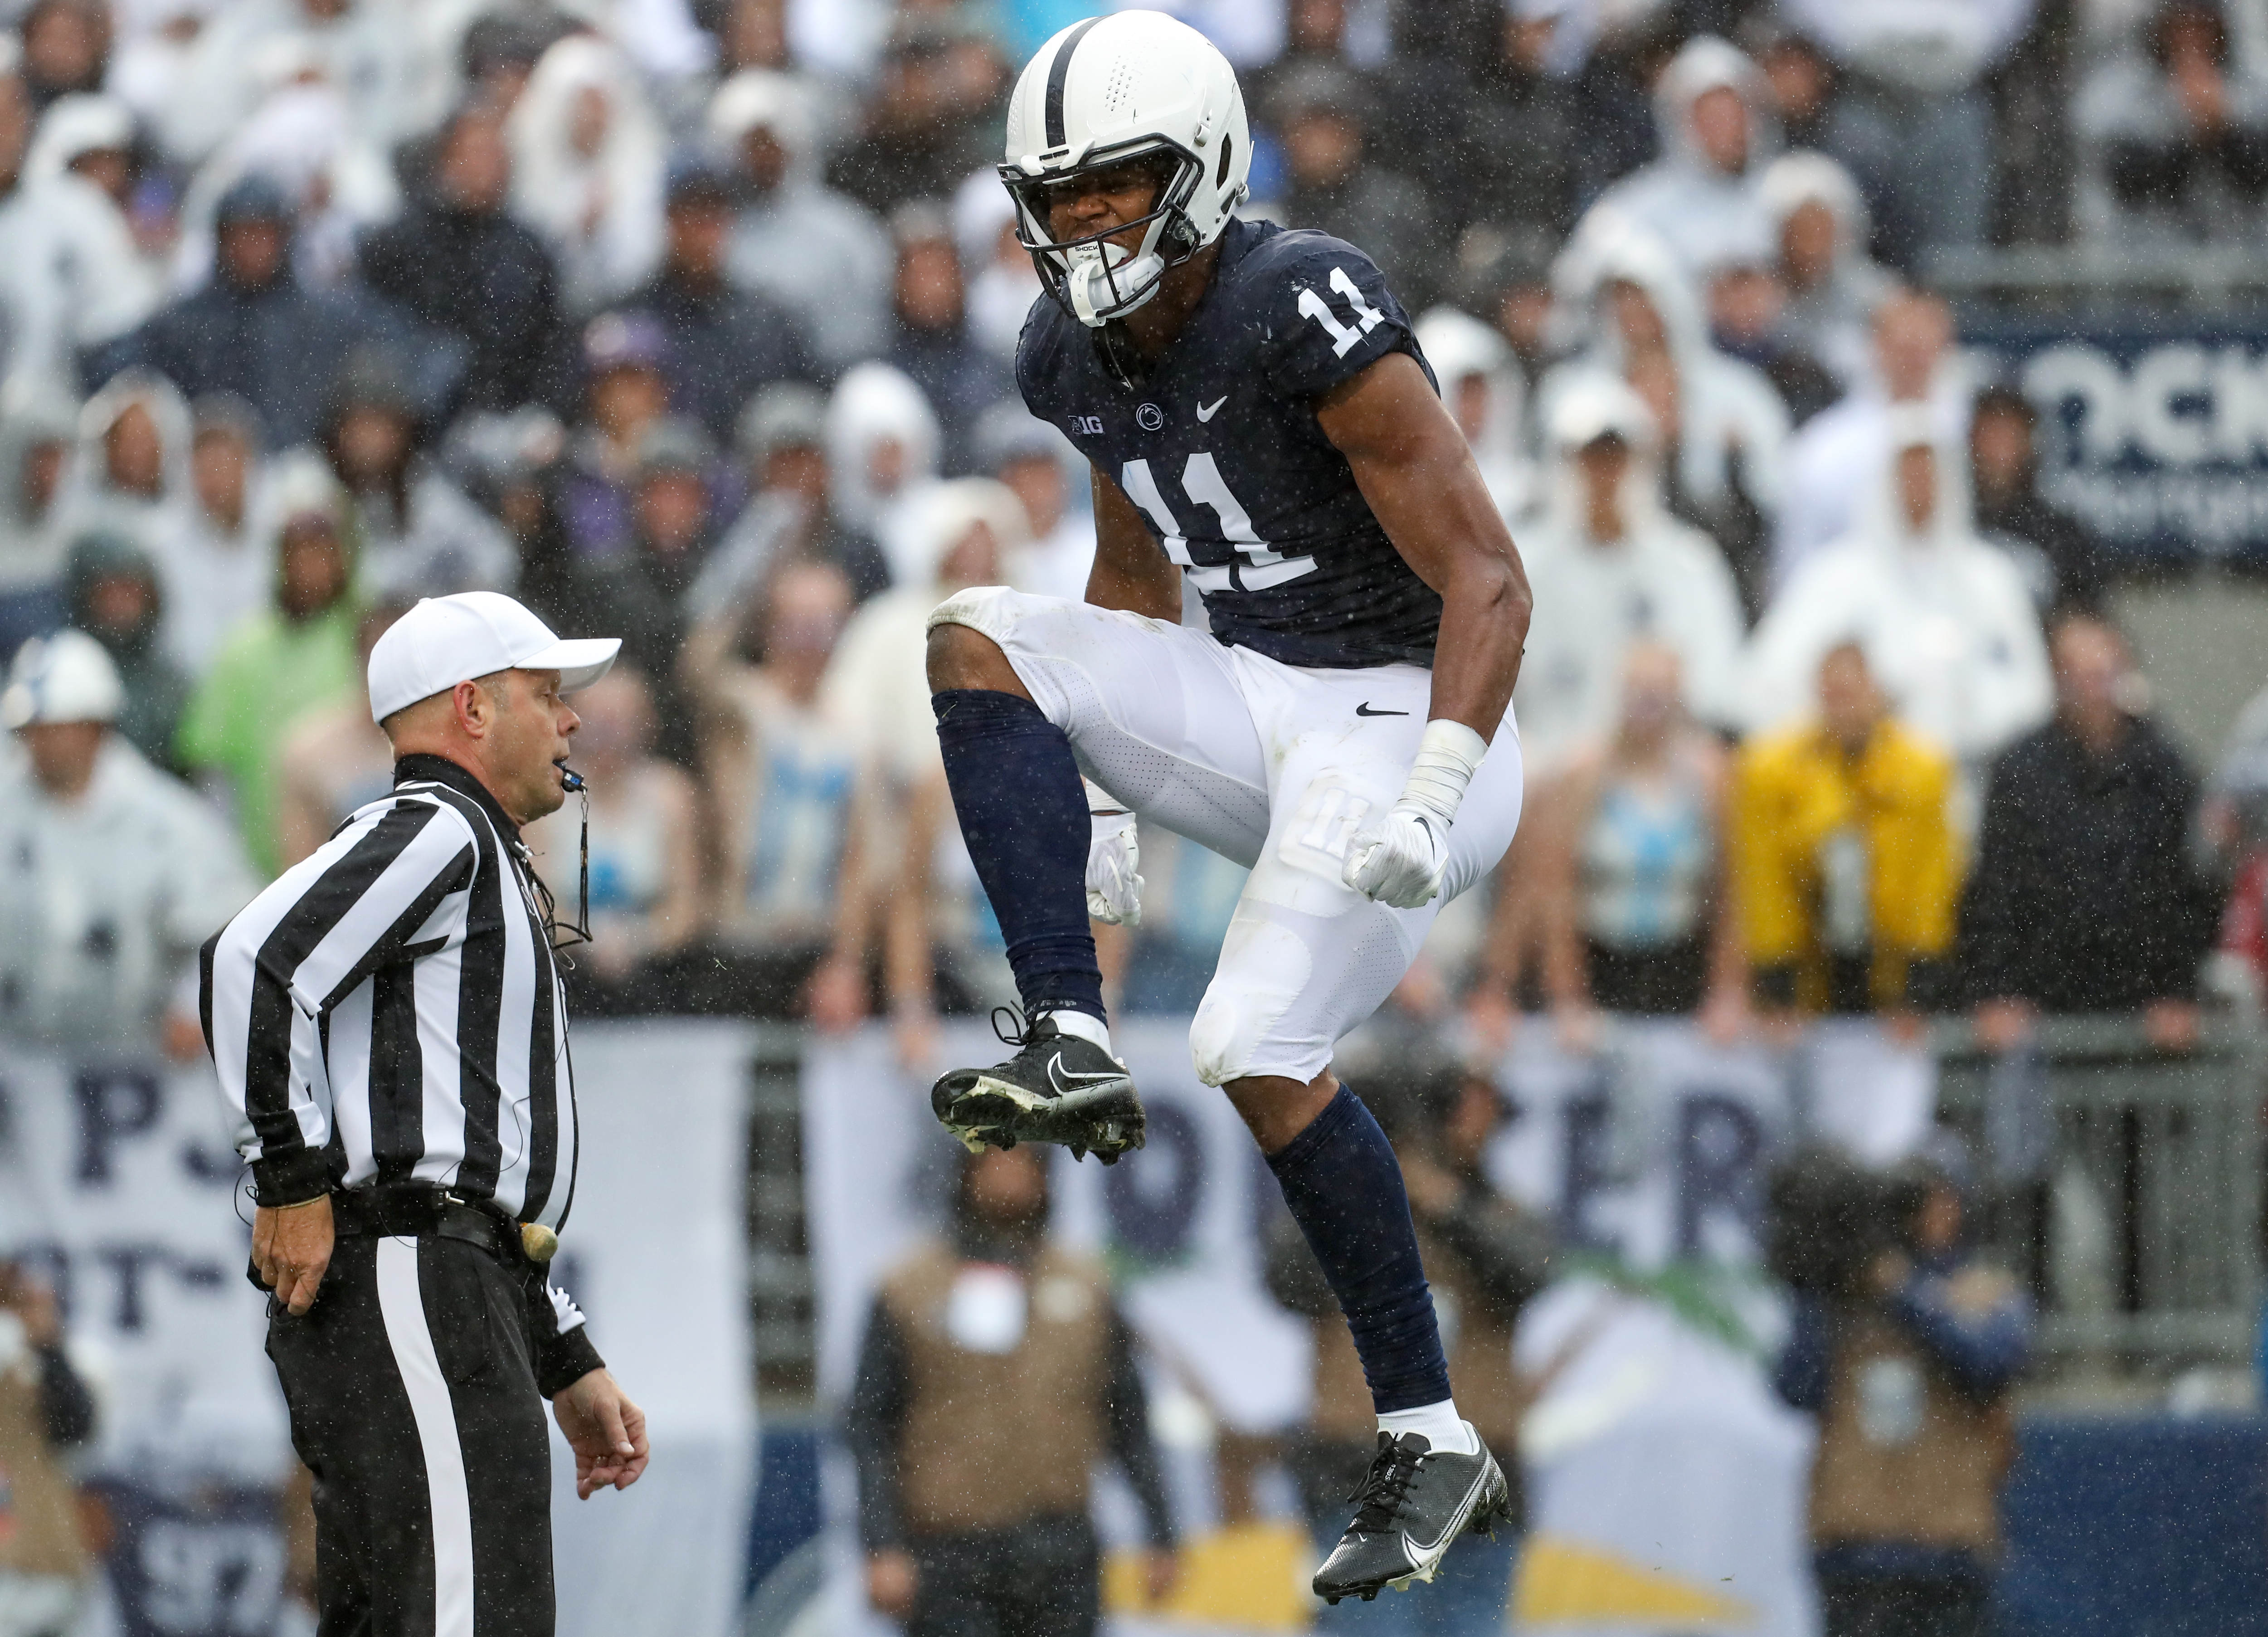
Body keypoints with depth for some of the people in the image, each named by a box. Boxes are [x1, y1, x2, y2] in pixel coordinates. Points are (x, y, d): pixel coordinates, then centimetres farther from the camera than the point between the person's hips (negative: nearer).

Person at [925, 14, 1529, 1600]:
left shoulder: (1309, 321, -22)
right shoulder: (1079, 355, 3)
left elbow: (1488, 583, -22)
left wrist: (1429, 802, -31)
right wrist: (1110, 797, 16)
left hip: (1402, 715, -8)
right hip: (1253, 702, 8)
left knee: (1262, 1051, -20)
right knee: (979, 640, -9)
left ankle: (1433, 1443, -8)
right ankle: (1074, 1046, -17)